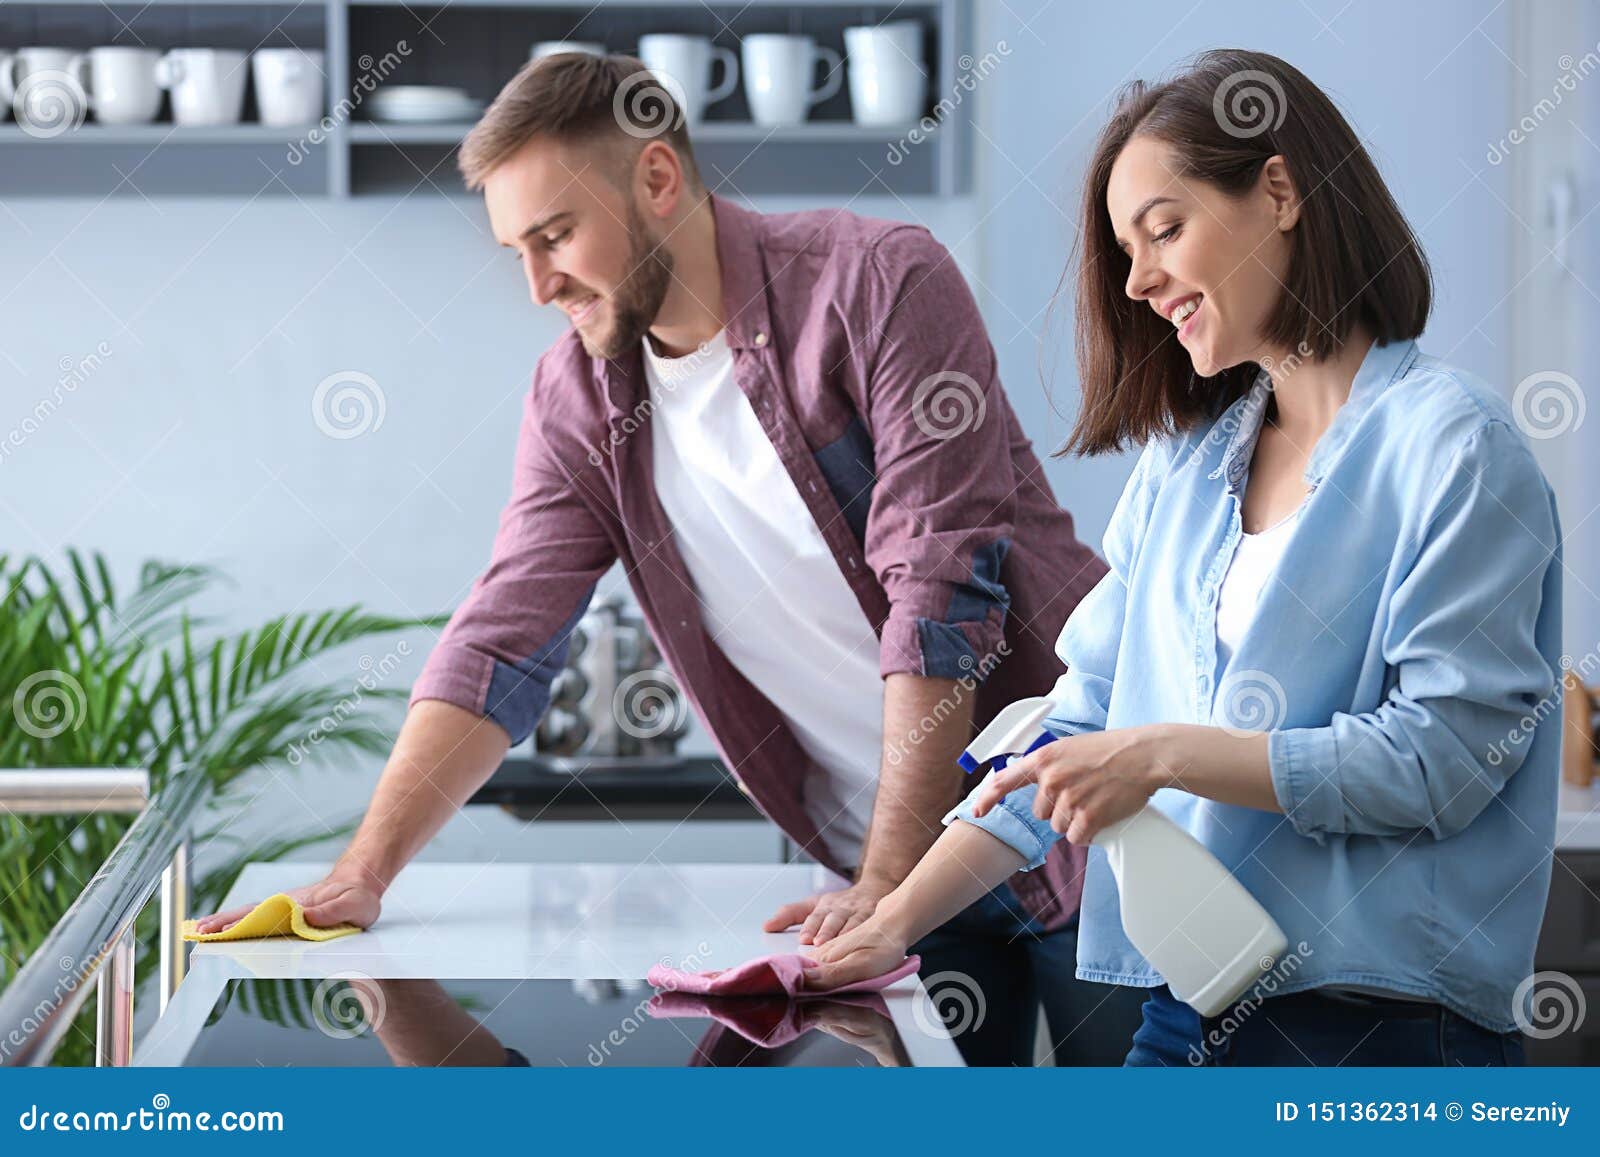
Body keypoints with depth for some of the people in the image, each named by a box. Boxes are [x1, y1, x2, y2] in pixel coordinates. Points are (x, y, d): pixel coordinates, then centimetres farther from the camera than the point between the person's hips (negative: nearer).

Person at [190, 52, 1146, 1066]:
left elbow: (941, 593, -20)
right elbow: (499, 648, -2)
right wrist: (364, 874, -14)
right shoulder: (576, 402, 2)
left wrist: (888, 884, -23)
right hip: (888, 866, 5)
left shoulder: (880, 285, -16)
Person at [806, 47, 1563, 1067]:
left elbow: (1445, 755, -15)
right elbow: (1083, 728, 13)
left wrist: (1170, 754, -18)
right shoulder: (1185, 460, 15)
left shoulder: (1455, 445, -8)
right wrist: (894, 925, 3)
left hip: (1383, 1028, -6)